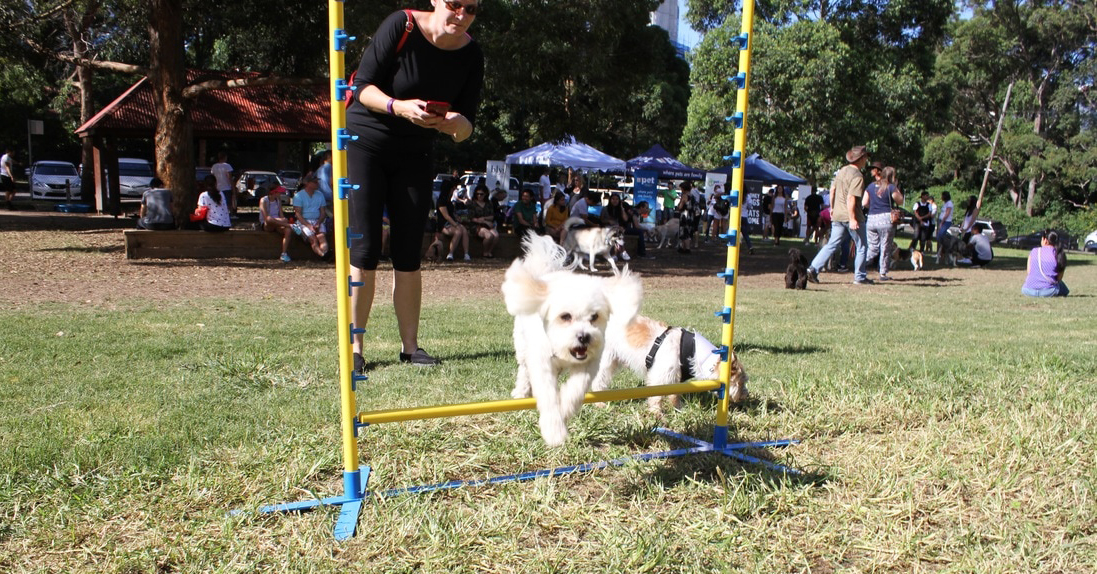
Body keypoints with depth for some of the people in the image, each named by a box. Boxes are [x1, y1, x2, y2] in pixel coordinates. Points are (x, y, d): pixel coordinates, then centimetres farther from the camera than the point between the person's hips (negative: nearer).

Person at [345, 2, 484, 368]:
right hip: (364, 142, -4)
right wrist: (399, 107, -33)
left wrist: (458, 125, -26)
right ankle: (354, 348, -2)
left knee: (409, 253, 2)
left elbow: (467, 125, -3)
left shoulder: (471, 56, -4)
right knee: (364, 249, -9)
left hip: (414, 156, 4)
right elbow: (363, 86, -16)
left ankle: (410, 347, 9)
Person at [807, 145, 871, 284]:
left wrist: (832, 208, 26)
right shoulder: (857, 176, -15)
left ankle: (813, 269, -3)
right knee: (861, 247, 7)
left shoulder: (842, 171, 10)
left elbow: (832, 190, 17)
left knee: (831, 244, 9)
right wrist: (852, 219, -23)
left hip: (837, 216, 7)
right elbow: (851, 198, -22)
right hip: (851, 216, -7)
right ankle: (860, 277, 12)